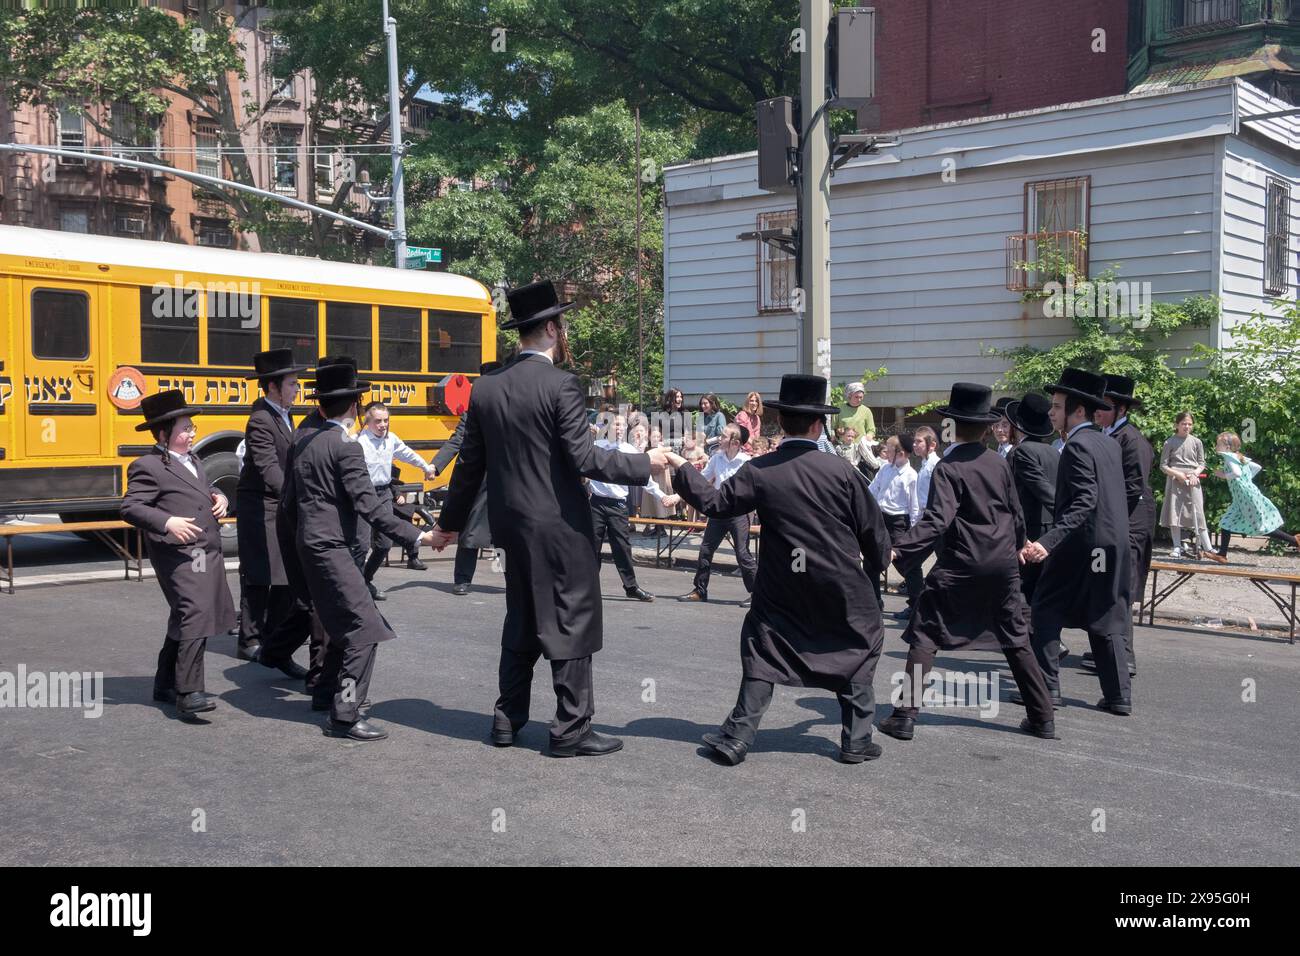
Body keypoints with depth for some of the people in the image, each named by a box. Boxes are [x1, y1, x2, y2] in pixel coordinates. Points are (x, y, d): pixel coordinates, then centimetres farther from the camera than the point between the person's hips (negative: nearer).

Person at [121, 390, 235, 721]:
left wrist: (219, 498, 9)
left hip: (206, 551, 10)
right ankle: (188, 694, -19)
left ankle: (165, 684, 30)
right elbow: (130, 507, -16)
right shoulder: (148, 467, -9)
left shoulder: (191, 460, 20)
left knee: (184, 618, 17)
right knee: (194, 613, -19)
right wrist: (167, 522, -29)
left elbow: (209, 488, 32)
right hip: (180, 553, -10)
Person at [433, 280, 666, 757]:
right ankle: (572, 730, 7)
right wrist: (644, 463, -6)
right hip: (561, 526, -6)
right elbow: (584, 459, -18)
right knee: (571, 623, 2)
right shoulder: (561, 385, -14)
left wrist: (450, 521, 20)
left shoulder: (486, 388, 5)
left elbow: (470, 463, 9)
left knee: (521, 620, 18)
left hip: (512, 524, 7)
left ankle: (508, 718, 23)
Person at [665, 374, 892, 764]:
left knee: (762, 657, 13)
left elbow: (716, 503, -1)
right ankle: (856, 741, 17)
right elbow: (872, 528, -1)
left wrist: (682, 472, 11)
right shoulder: (840, 469, -9)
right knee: (858, 651, 16)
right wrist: (874, 567, 17)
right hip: (843, 587, -1)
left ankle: (736, 738, 9)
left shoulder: (759, 471, -9)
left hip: (780, 590, 1)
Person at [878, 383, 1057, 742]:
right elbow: (1016, 515, 13)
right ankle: (1043, 717, 20)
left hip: (960, 565, -5)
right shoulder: (999, 464, 5)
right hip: (1004, 564, 5)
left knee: (925, 635, 2)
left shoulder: (948, 467, -11)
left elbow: (938, 520, -22)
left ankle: (905, 715, -3)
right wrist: (1016, 548, 32)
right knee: (1016, 640, 16)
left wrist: (898, 549, -29)